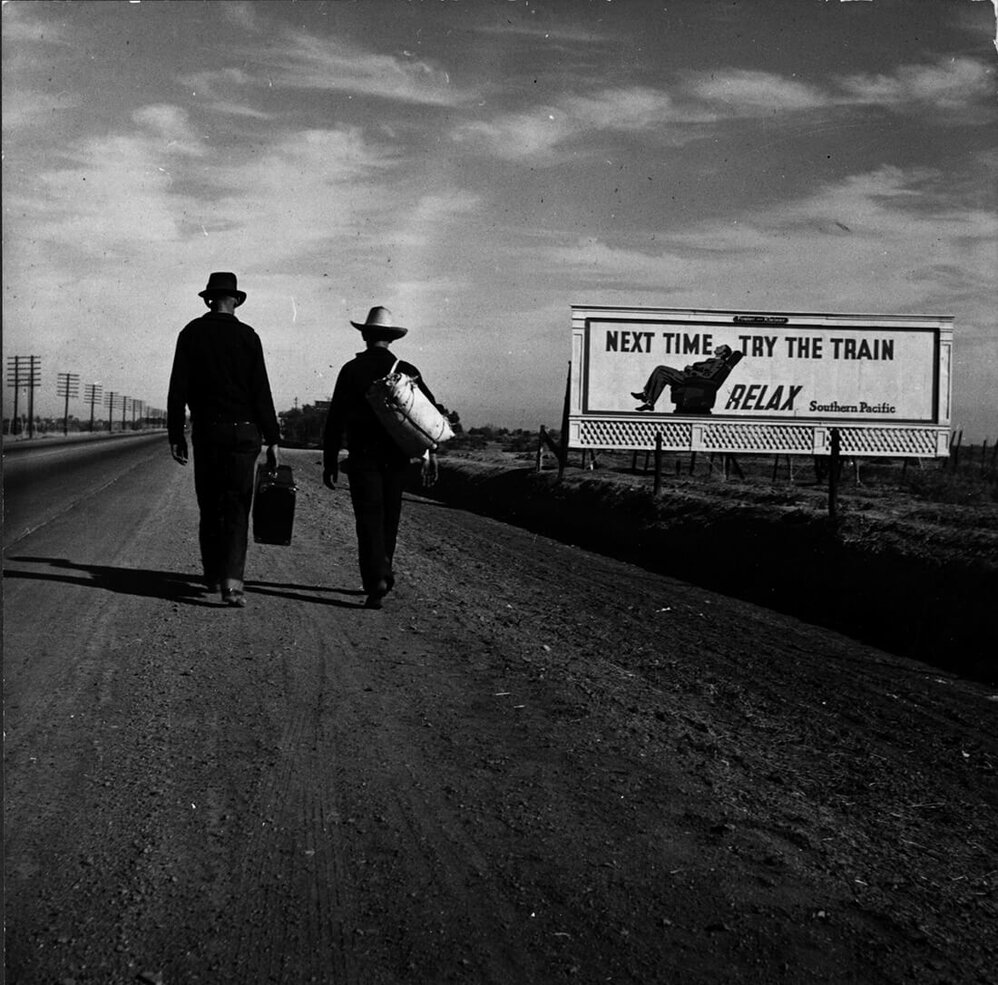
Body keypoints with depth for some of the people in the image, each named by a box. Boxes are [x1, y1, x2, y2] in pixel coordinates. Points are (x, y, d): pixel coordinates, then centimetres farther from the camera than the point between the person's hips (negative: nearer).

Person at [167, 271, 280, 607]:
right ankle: (231, 581, -13)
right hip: (243, 431, -1)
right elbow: (261, 392, -3)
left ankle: (213, 577, 21)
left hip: (206, 431, 1)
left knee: (209, 507, 13)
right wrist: (272, 440, 0)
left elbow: (178, 388, -1)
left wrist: (175, 434, 4)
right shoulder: (247, 335, -1)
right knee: (236, 509, 0)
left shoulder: (192, 333, 2)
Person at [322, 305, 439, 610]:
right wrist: (430, 455, 2)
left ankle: (376, 580, -18)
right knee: (389, 518, 16)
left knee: (368, 519, -4)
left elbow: (335, 418, -4)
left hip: (362, 457, -3)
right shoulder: (407, 371, 5)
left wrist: (330, 461, 1)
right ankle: (383, 574, 26)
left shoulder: (352, 369, -2)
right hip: (397, 458, 3)